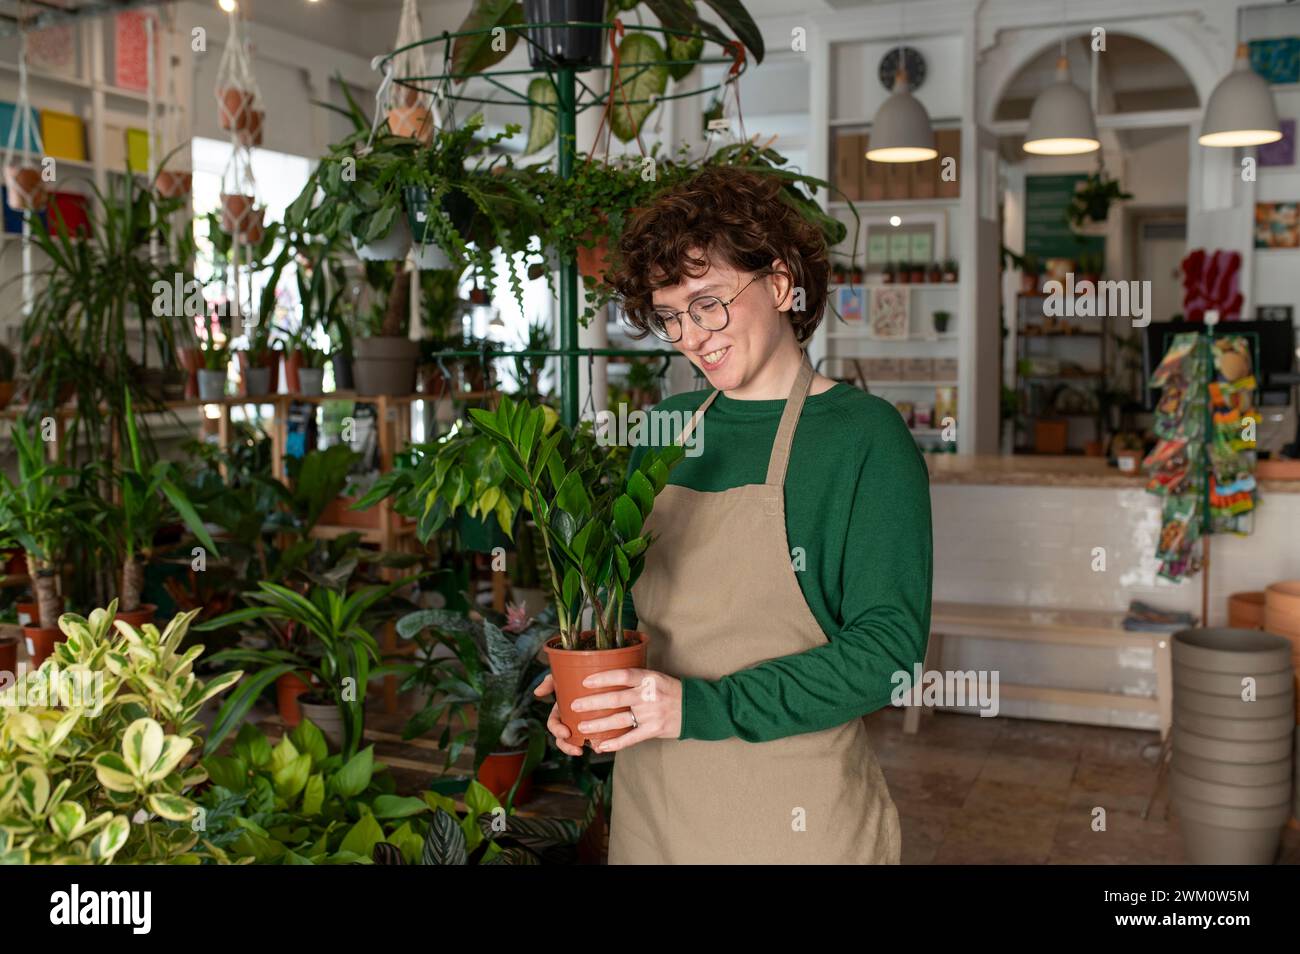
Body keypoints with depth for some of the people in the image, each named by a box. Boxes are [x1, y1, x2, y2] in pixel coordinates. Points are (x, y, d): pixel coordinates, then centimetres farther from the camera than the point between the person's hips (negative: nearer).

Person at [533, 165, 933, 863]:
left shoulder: (863, 435, -11)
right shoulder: (667, 427, 5)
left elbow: (889, 645, -17)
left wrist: (705, 708, -23)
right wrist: (588, 687, -5)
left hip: (795, 818, -5)